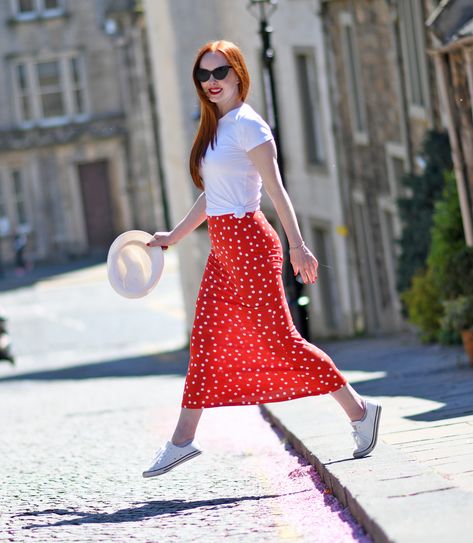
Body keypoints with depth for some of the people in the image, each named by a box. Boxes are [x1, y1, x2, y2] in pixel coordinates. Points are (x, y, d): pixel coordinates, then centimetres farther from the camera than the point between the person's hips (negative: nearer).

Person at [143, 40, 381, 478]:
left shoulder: (247, 125, -11)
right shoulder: (214, 127, 15)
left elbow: (275, 188, -16)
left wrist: (297, 245, -21)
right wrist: (171, 237, 27)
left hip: (248, 244, -9)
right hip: (222, 249, 9)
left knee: (279, 340, -6)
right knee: (205, 343, 9)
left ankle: (358, 410, 5)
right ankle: (182, 440, 14)